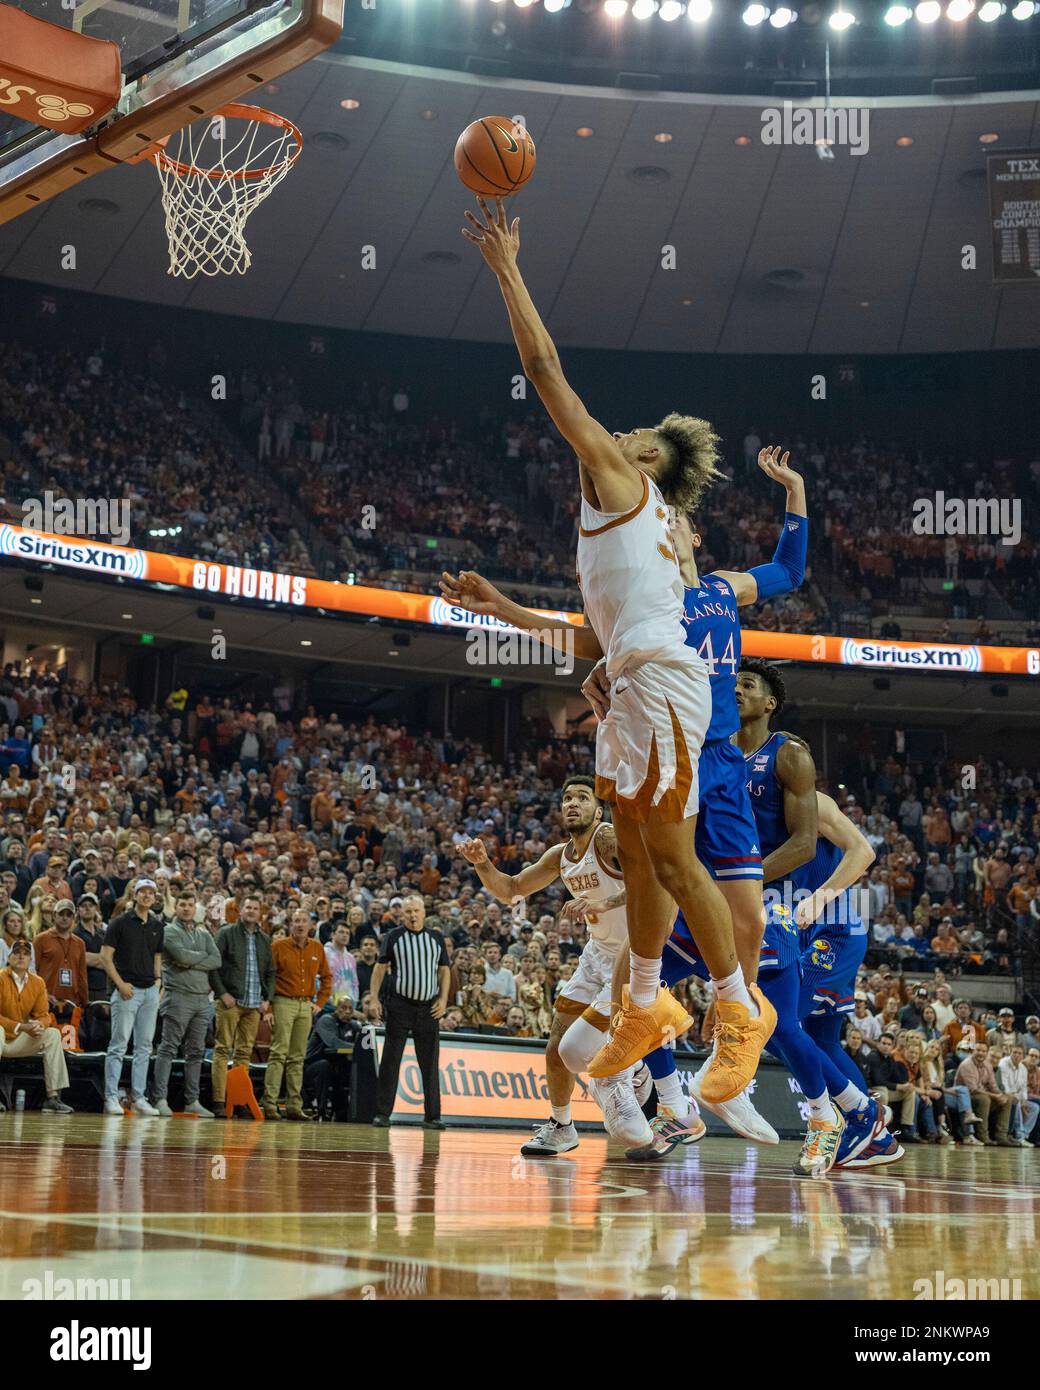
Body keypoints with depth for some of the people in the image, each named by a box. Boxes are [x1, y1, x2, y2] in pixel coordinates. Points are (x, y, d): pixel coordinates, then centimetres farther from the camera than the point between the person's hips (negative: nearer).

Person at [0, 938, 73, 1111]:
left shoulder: (38, 983, 3)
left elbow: (42, 1014, 4)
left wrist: (38, 1025, -21)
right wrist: (21, 1027, -26)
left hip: (20, 1039, 5)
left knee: (53, 1034, -12)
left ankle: (53, 1097, -14)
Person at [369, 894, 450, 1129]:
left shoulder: (436, 938, 9)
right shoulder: (393, 936, 2)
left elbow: (444, 970, 13)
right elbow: (380, 968, 4)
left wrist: (443, 999, 0)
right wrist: (374, 999, -4)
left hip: (429, 1008, 2)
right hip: (400, 1006, -2)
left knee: (430, 1064, 3)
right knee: (390, 1062, -1)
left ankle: (432, 1116, 8)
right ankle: (382, 1113, 3)